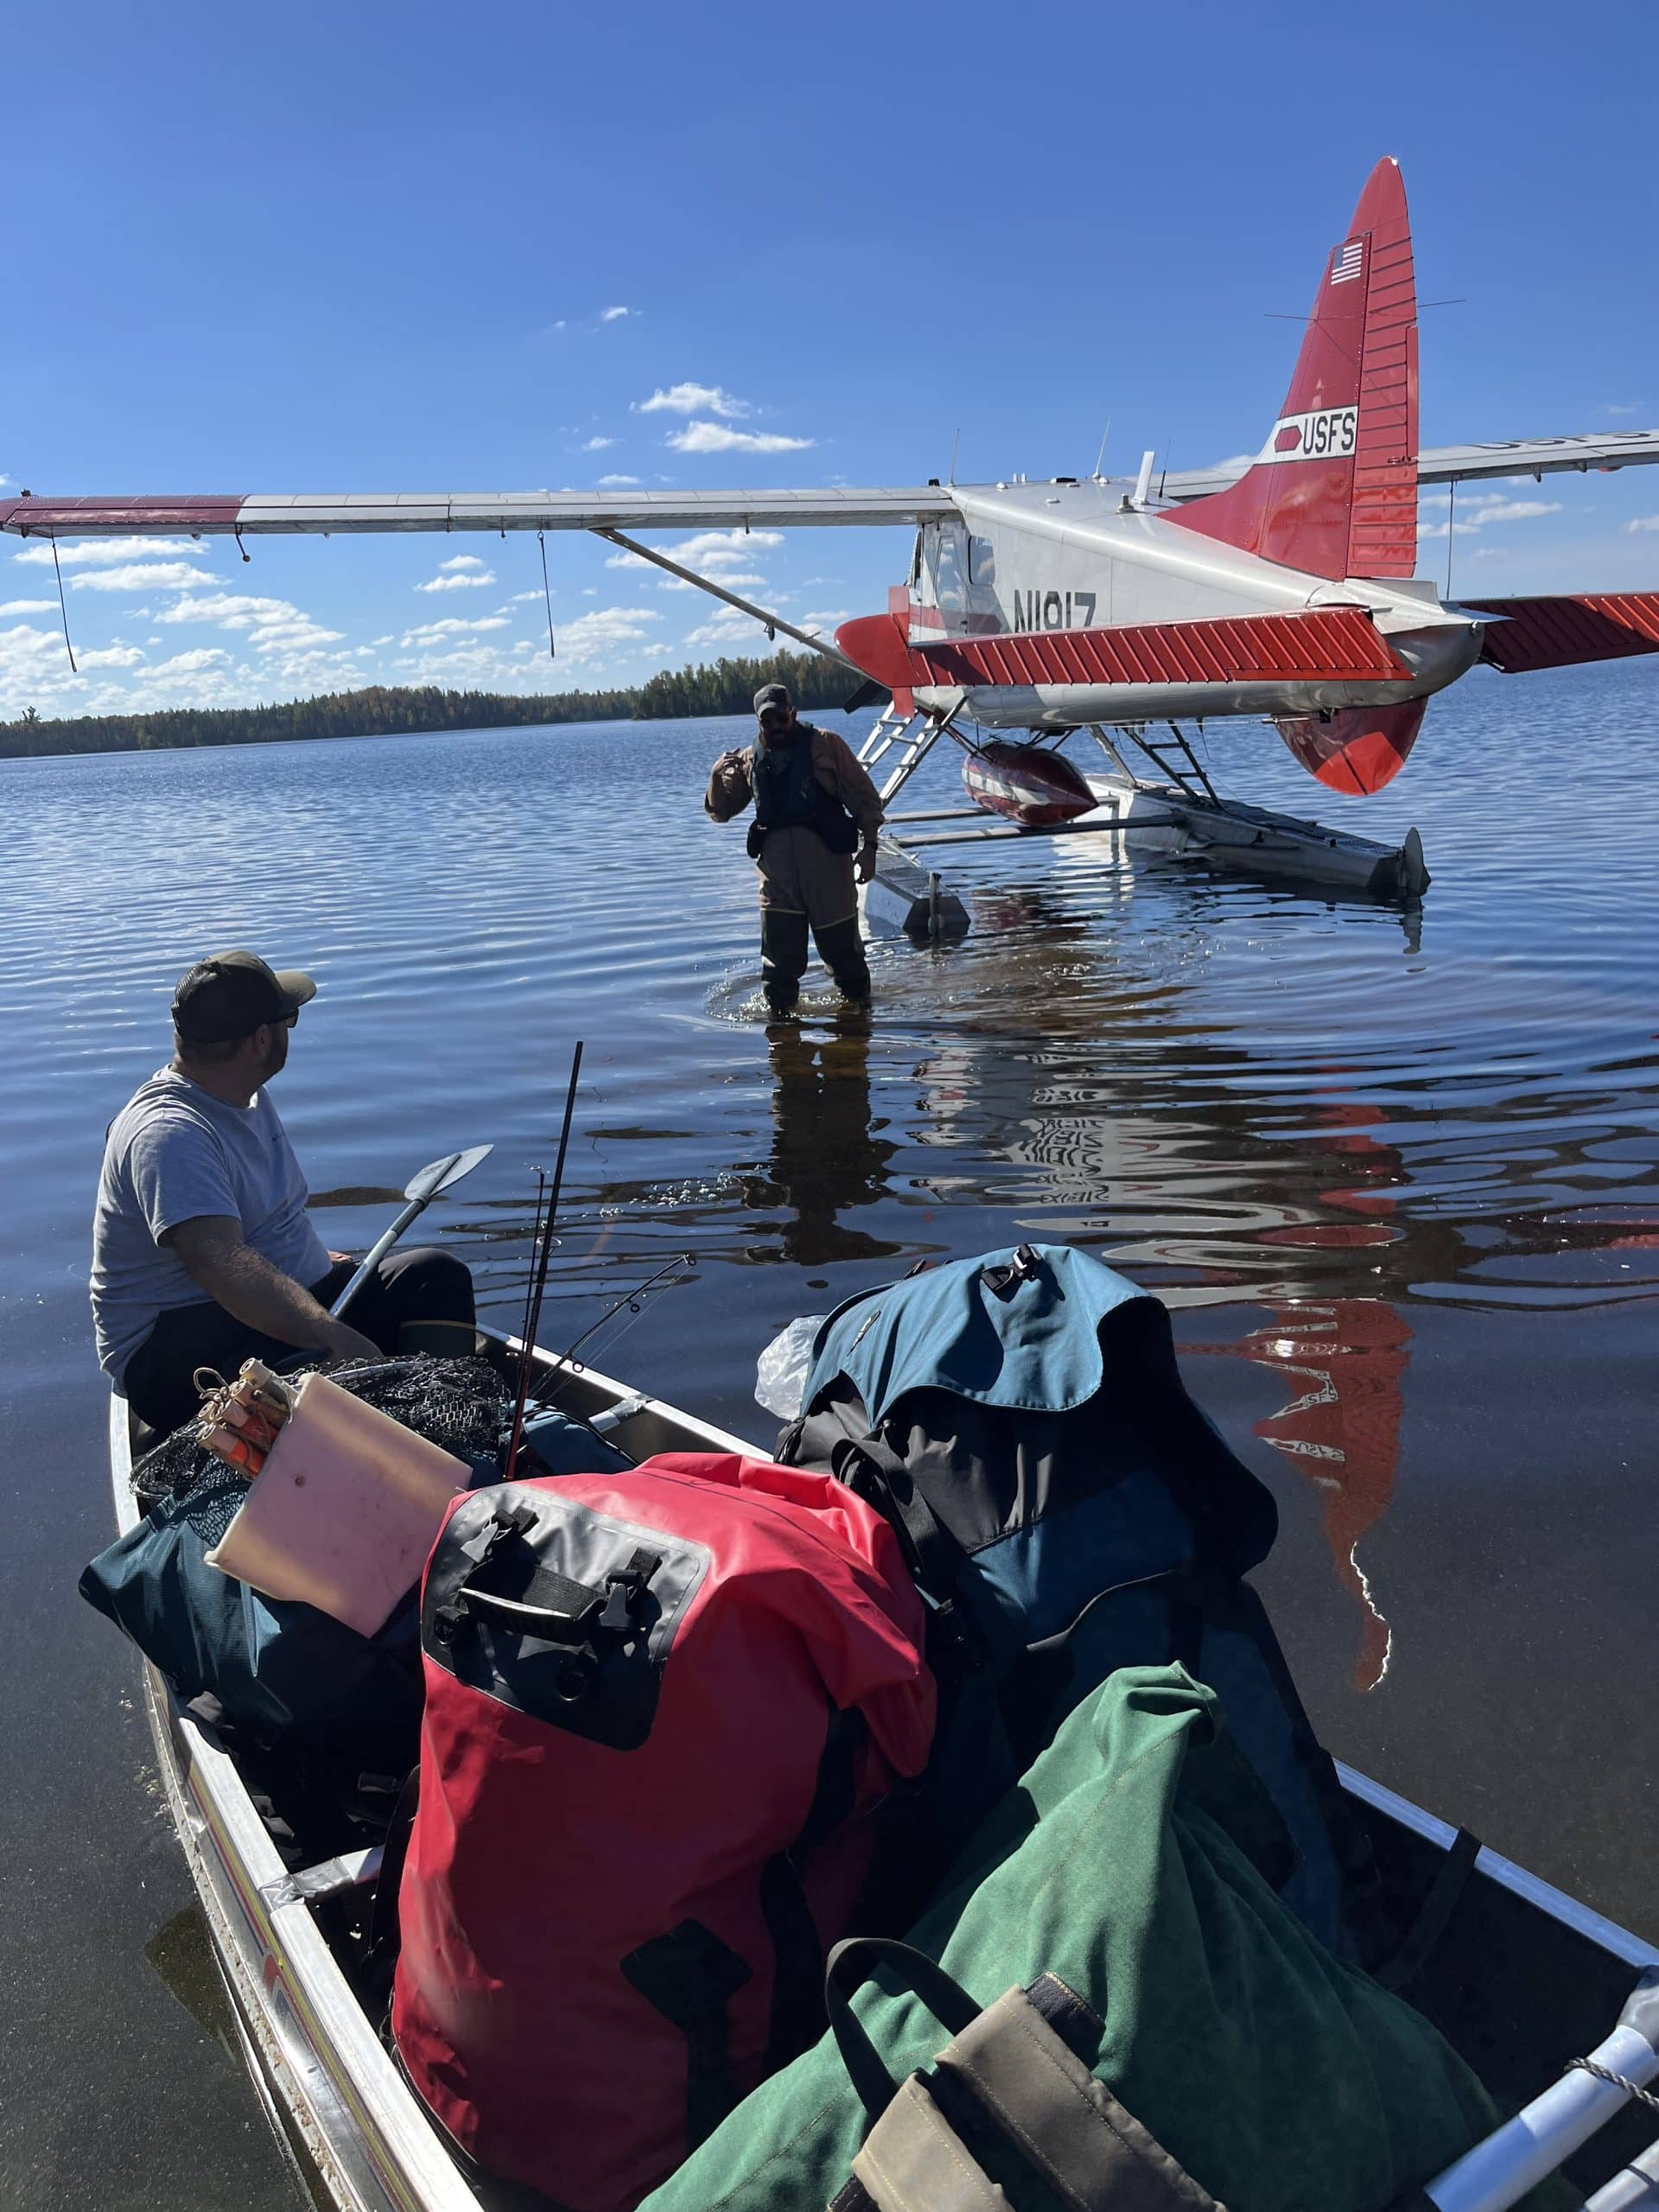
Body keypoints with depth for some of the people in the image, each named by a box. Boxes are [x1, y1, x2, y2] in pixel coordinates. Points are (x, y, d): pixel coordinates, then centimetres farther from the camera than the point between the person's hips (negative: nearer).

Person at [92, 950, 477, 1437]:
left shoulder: (247, 1095, 11)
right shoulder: (167, 1134, -22)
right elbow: (224, 1266, -37)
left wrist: (314, 1259, 18)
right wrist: (332, 1337, -45)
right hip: (173, 1350, -10)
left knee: (436, 1274, -4)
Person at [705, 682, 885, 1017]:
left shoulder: (825, 744, 3)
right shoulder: (749, 759, 13)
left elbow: (863, 796, 2)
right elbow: (721, 812, 15)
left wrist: (869, 845, -7)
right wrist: (718, 776, -4)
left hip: (827, 857, -2)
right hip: (775, 861, 3)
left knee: (841, 945, 7)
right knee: (779, 954, 3)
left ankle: (858, 1003, 25)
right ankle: (778, 1012, 14)